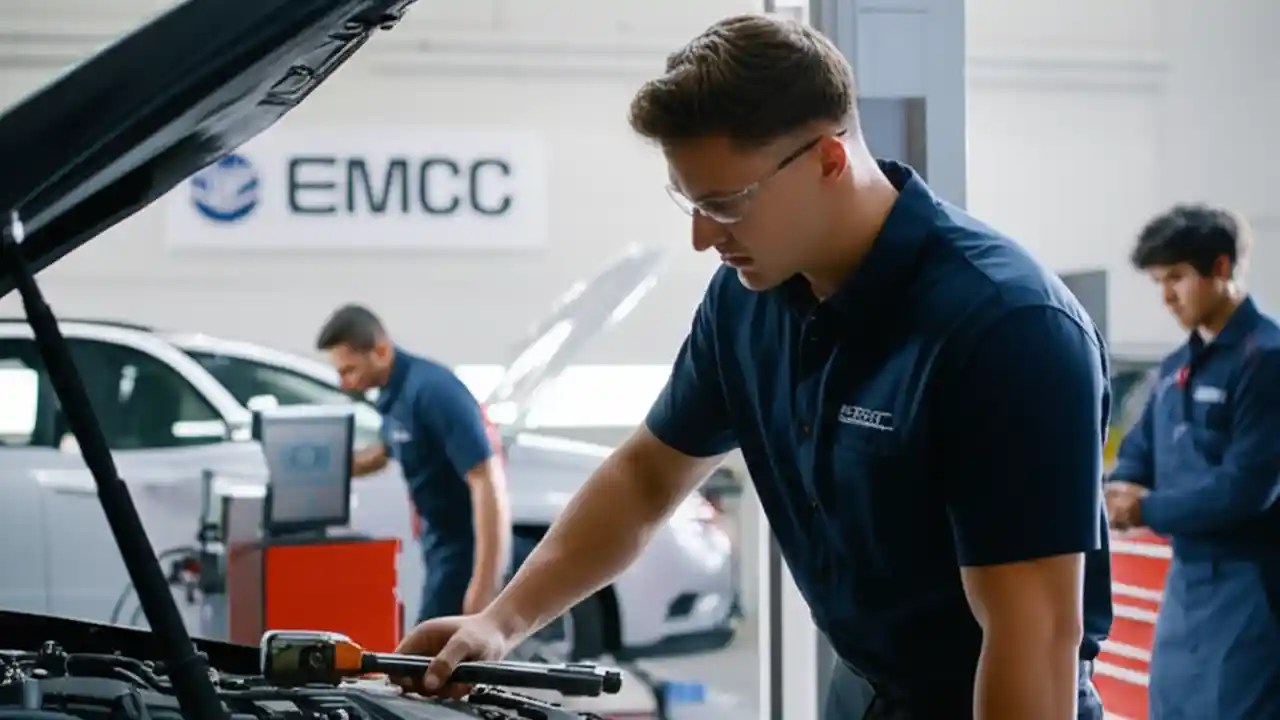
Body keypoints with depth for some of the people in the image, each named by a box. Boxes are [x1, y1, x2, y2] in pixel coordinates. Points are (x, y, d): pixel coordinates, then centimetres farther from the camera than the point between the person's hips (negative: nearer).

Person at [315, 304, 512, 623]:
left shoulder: (432, 390, -23)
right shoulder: (391, 393, 5)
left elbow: (489, 483, -27)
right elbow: (385, 452, 29)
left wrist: (483, 586, -29)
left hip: (466, 549, -9)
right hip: (442, 544, 9)